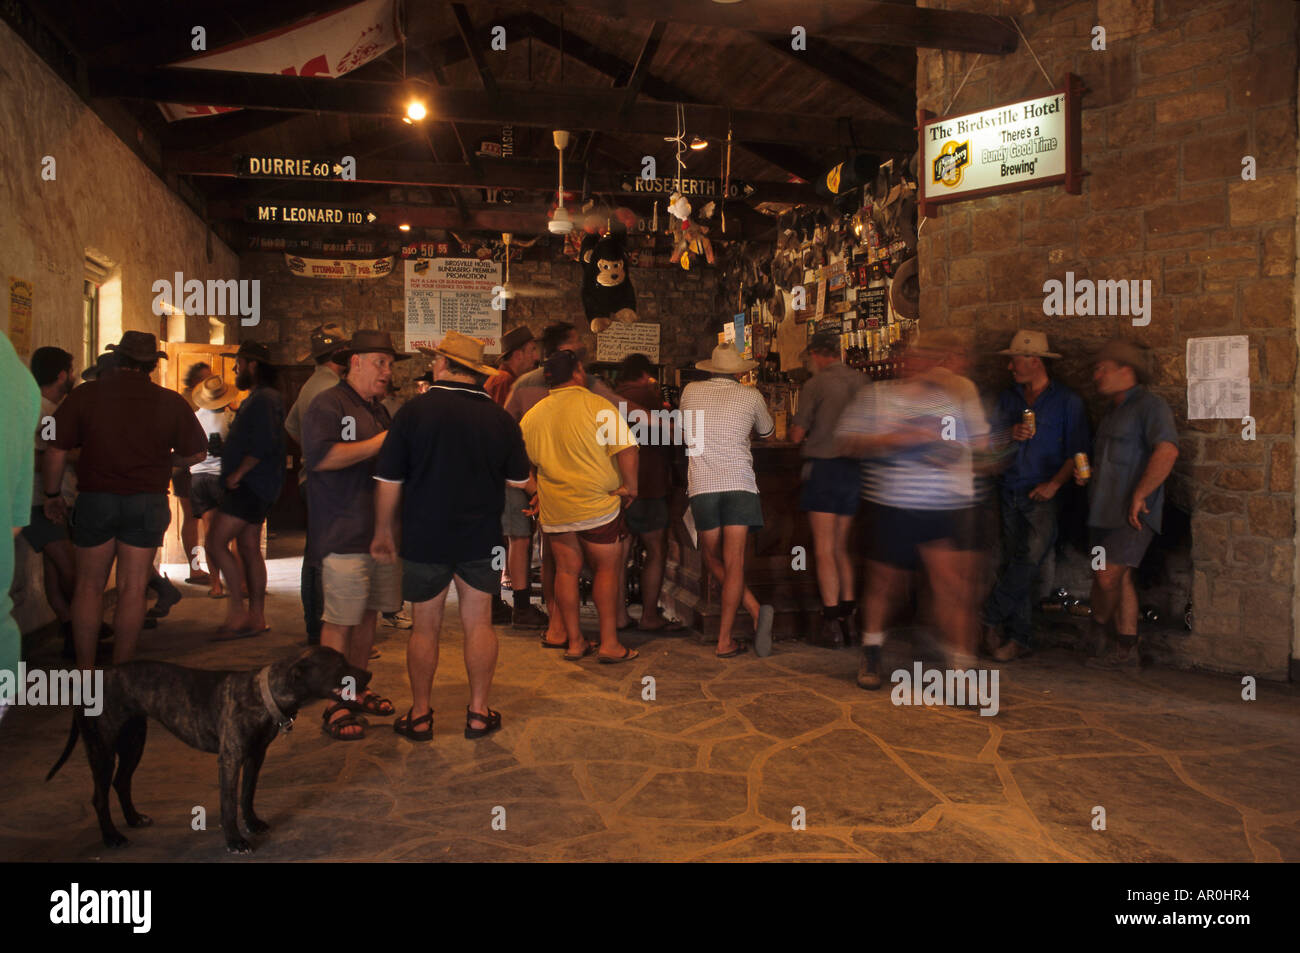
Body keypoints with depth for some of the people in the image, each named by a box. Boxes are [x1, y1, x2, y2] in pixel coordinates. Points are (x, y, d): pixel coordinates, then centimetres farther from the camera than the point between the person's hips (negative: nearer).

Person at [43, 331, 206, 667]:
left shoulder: (85, 395, -4)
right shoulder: (171, 402, -4)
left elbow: (56, 452, -3)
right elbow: (196, 454, 1)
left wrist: (52, 494, 11)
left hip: (95, 499, 0)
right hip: (147, 503, 0)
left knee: (89, 586, 12)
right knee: (132, 589, 6)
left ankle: (84, 669, 17)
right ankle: (122, 669, 14)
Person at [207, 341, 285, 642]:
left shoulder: (263, 399, -14)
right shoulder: (257, 398, 20)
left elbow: (264, 444, -24)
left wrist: (238, 473, -18)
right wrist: (236, 474, 15)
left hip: (251, 486, -11)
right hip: (253, 486, 11)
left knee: (216, 543, -12)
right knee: (249, 549, 11)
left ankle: (238, 613, -8)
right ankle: (256, 617, 15)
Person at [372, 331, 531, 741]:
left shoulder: (415, 410, -9)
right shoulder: (500, 418, -3)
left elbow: (388, 481, -8)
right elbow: (520, 481, 6)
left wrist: (384, 531, 5)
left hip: (425, 538, -1)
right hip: (481, 538, 2)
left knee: (425, 627, 10)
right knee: (478, 624, 11)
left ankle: (420, 715, 21)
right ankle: (478, 712, 19)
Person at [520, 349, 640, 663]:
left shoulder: (533, 415, 6)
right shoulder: (599, 407, -8)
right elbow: (626, 449, -16)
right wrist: (630, 487, -5)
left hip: (554, 507, 4)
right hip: (598, 504, -4)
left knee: (566, 571, 11)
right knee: (606, 570, 5)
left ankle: (574, 641, 17)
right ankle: (609, 643, 6)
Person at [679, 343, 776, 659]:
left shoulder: (691, 391, 9)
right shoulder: (750, 396, 6)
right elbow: (767, 432, 24)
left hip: (702, 485, 1)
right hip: (739, 484, 0)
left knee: (714, 559, 12)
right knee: (734, 562, -2)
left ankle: (756, 611, 0)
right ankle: (724, 640, -5)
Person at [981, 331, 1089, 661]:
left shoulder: (1067, 401, 2)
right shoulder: (1007, 398, 14)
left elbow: (1077, 452, -1)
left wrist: (1054, 483, -13)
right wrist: (1010, 434, -10)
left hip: (1044, 495, -4)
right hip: (1010, 493, 4)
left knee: (1032, 554, -21)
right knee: (1013, 563, 4)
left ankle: (989, 617, -11)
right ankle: (1017, 639, 10)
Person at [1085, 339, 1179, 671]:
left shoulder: (1150, 405, -8)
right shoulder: (1113, 411, 21)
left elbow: (1167, 450, -22)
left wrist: (1139, 495, -21)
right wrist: (1086, 472, 11)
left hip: (1132, 513, -8)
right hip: (1105, 511, 9)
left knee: (1108, 575, -11)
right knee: (1120, 578, 10)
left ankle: (1098, 626, 13)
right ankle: (1126, 650, 16)